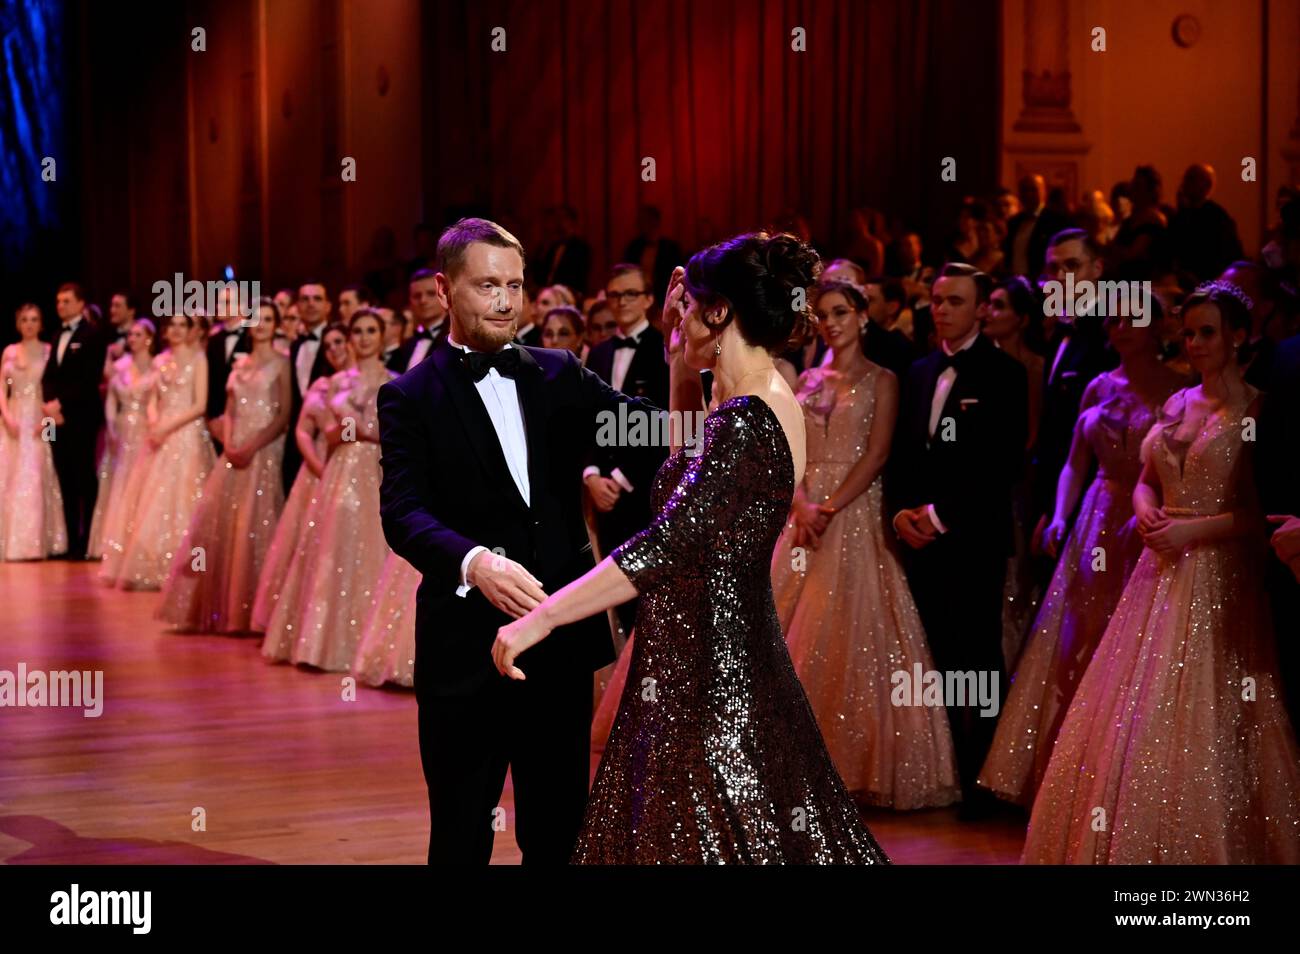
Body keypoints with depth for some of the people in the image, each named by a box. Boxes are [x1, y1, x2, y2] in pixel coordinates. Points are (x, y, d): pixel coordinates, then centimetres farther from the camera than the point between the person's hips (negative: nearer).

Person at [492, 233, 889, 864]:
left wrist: (540, 620, -30)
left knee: (696, 842, 2)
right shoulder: (772, 404, 7)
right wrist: (680, 353, 19)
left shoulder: (746, 422, -21)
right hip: (733, 665, 9)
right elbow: (690, 457, 29)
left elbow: (664, 546, -30)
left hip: (707, 681, -9)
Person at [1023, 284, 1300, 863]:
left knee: (1198, 719, -6)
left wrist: (1196, 528, -17)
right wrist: (1147, 511, -1)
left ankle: (1203, 849, 6)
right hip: (1162, 572, 7)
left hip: (1218, 577, -7)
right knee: (1131, 716, 6)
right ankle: (1131, 845, 15)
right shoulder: (1178, 404, 13)